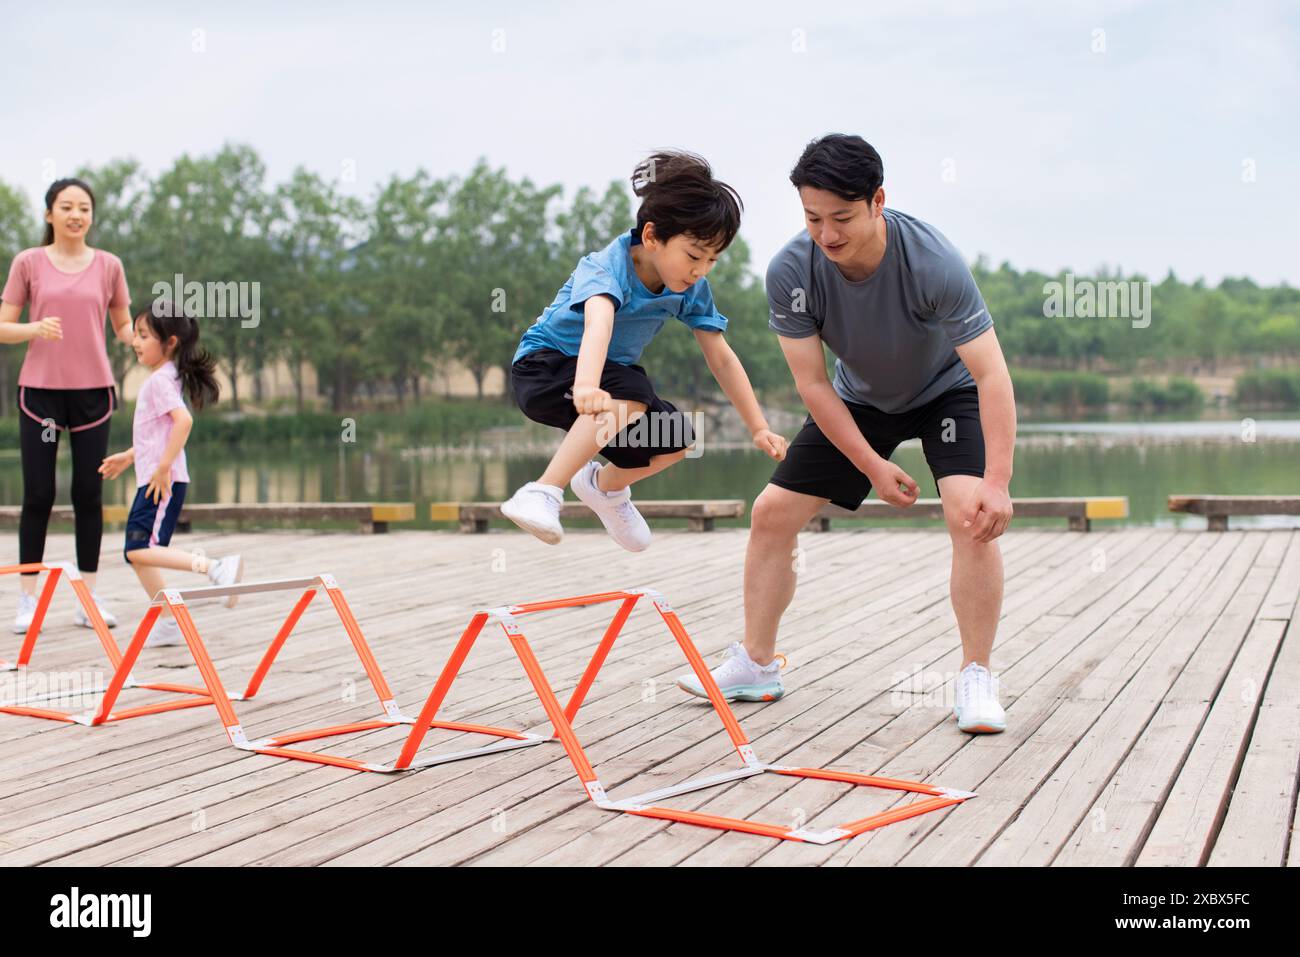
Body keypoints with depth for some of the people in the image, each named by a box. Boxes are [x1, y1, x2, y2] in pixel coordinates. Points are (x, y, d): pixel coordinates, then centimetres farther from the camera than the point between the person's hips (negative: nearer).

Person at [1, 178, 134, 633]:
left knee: (89, 494, 5)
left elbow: (124, 326, 12)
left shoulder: (108, 266, 5)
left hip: (93, 391, 1)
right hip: (40, 390, -1)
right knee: (38, 495, 1)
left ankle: (88, 596, 13)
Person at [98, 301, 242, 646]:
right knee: (138, 554, 11)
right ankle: (168, 623, 16)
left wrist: (163, 467, -28)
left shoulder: (161, 380, -13)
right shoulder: (160, 378, 18)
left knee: (139, 551, -18)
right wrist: (129, 456, 32)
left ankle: (217, 568, -22)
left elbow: (183, 421, -29)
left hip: (162, 482, -10)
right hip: (152, 480, 10)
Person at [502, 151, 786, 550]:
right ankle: (541, 494, -31)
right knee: (630, 396, -34)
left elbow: (721, 359, -5)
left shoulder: (691, 288, -12)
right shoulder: (608, 267, -31)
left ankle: (605, 485, 26)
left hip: (614, 371, 7)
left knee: (676, 442, -3)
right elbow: (598, 324, -52)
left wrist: (758, 428, -8)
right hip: (544, 364, -7)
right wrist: (586, 388, -71)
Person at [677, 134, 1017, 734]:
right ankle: (756, 668, 14)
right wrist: (873, 467, -24)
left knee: (973, 515, -26)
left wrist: (996, 482, -46)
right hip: (860, 398, 3)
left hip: (947, 390, -3)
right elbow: (813, 385, -19)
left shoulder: (932, 263, -36)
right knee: (772, 513, -2)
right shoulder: (790, 272, -27)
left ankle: (975, 679, -12)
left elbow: (991, 375, -37)